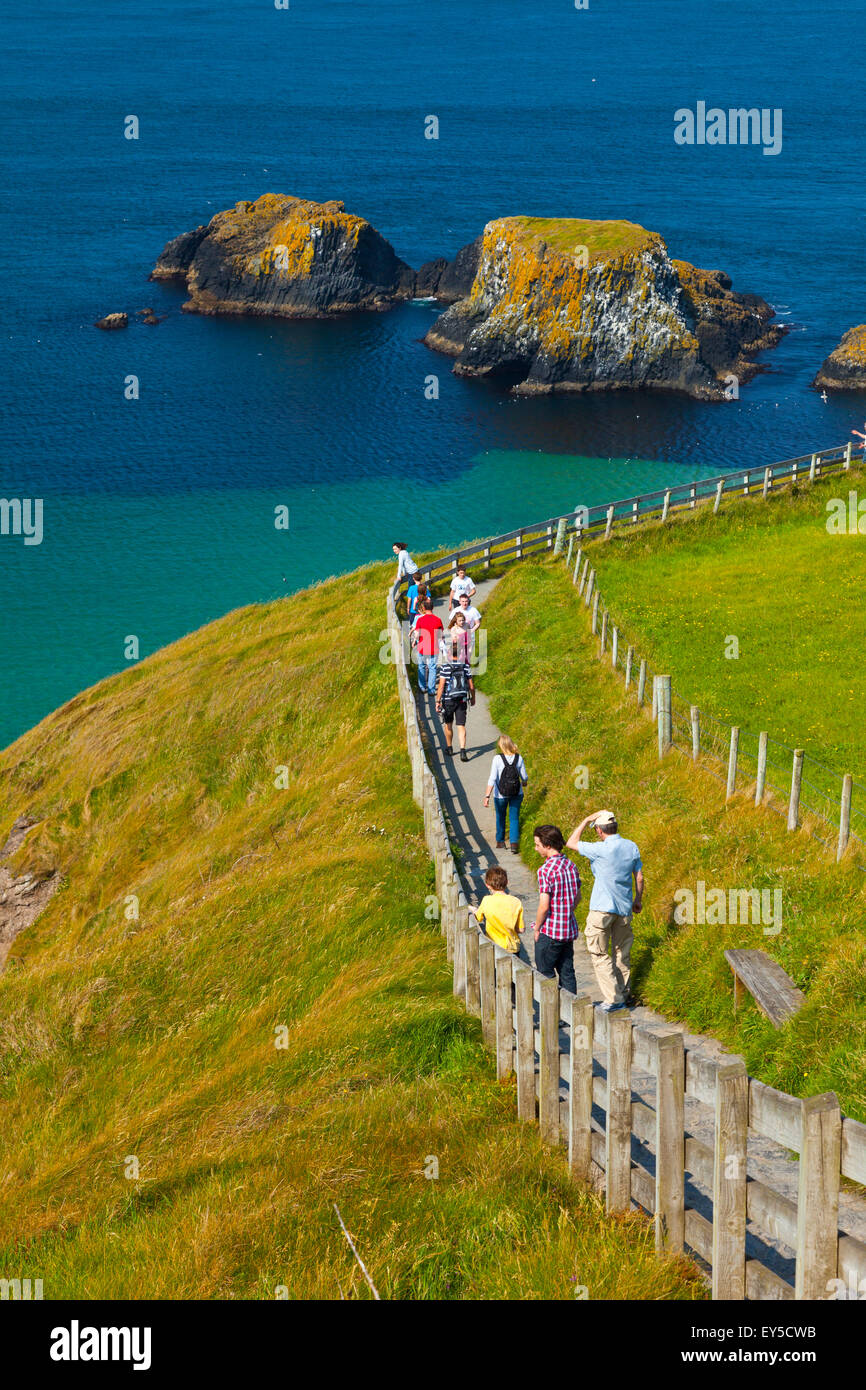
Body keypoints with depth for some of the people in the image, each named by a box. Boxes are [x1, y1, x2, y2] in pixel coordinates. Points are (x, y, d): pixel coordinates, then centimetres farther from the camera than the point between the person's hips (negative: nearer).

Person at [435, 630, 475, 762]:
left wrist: (437, 701, -10)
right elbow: (471, 685, 1)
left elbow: (441, 686, -15)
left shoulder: (445, 667, -12)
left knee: (448, 725, 17)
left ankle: (449, 748, 32)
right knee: (461, 726, 1)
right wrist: (473, 697, 18)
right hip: (462, 700, 2)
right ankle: (463, 751, -13)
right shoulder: (465, 666, -3)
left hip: (448, 700, -2)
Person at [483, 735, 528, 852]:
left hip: (500, 795, -1)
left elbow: (492, 779, -21)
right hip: (517, 794, 1)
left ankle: (500, 841, 35)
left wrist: (487, 796, -20)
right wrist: (524, 783, 24)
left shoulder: (497, 759, -19)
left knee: (500, 817, 21)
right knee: (514, 818, 14)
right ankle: (514, 843, 1)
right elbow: (524, 777, 0)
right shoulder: (518, 758, -11)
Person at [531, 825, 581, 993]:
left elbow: (544, 906, -20)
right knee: (567, 973, 13)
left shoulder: (546, 870, -18)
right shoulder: (571, 866, 5)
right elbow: (577, 897, 14)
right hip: (570, 930, 7)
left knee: (545, 974, 4)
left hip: (550, 932, -7)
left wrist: (537, 928, -6)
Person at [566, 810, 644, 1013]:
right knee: (622, 952, 18)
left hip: (602, 908, -7)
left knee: (599, 954, 1)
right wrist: (638, 900, 23)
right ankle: (624, 994, 28)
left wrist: (586, 820, -1)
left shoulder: (601, 849, -18)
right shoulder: (632, 847, 1)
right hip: (624, 907, 7)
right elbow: (639, 877, 9)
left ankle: (614, 999, -4)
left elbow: (571, 843, -7)